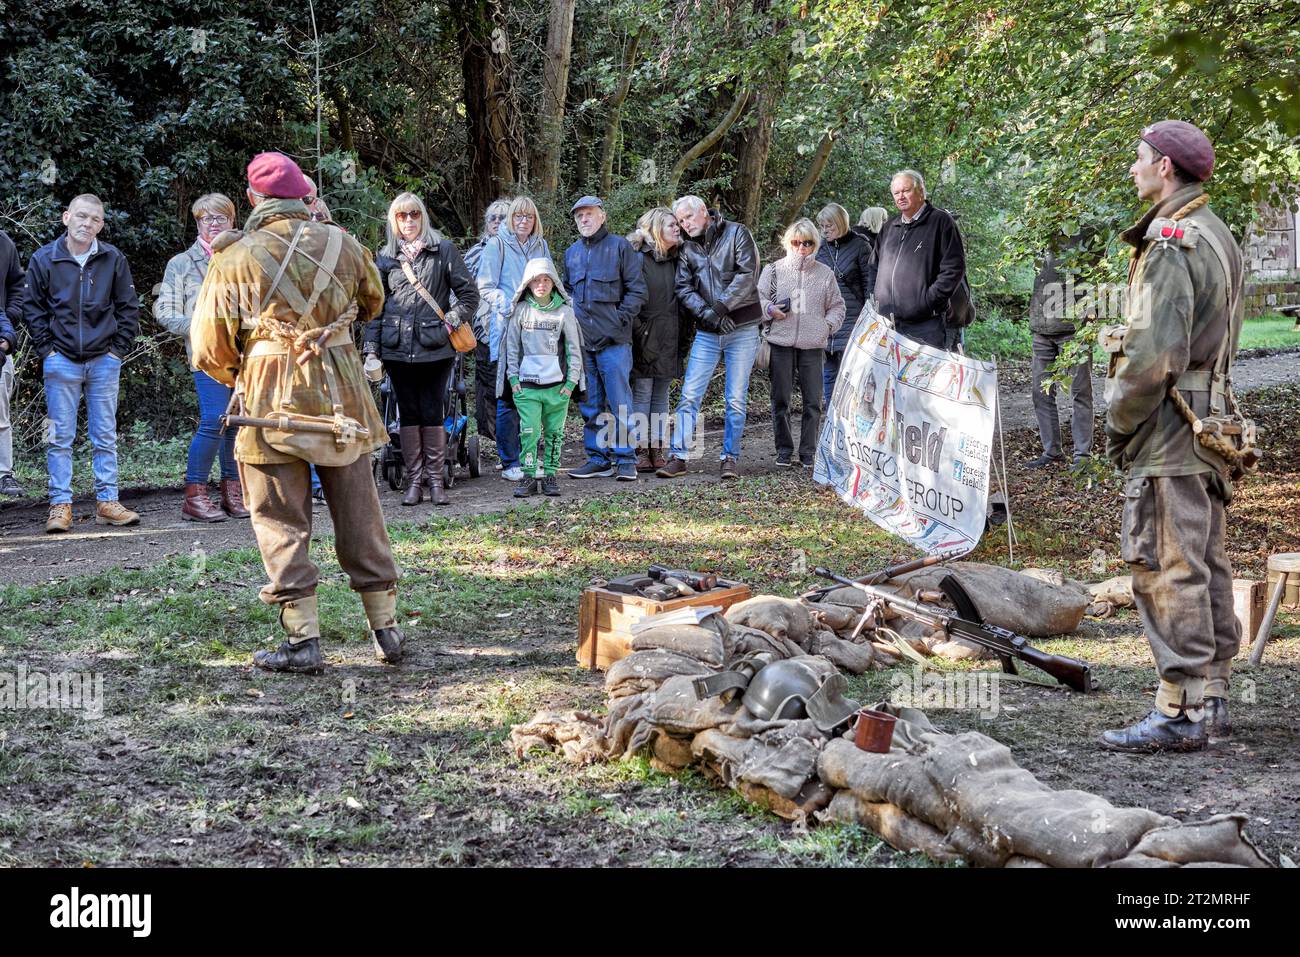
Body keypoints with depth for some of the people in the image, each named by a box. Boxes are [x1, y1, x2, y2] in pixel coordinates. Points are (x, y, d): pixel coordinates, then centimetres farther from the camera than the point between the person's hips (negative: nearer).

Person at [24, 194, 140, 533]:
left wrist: (118, 349, 2)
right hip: (61, 362, -1)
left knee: (105, 435, 6)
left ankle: (107, 502, 12)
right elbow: (32, 308, 6)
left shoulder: (113, 259, 1)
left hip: (104, 361, 1)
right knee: (60, 437, 1)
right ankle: (60, 505, 4)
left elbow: (129, 307, 9)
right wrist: (47, 349, -1)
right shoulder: (44, 259, -1)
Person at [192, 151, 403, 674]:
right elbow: (373, 303, 22)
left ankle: (303, 640, 2)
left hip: (272, 403, -3)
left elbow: (211, 347, 0)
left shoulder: (234, 260, -6)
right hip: (342, 396, 3)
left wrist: (237, 376, 19)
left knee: (282, 522, 5)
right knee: (359, 515, 12)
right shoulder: (342, 244, 2)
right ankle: (385, 629, 19)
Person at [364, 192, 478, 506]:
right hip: (397, 348, 2)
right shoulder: (385, 257, 9)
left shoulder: (443, 250, 4)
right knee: (408, 413, 6)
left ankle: (435, 478, 9)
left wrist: (451, 321, -5)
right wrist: (372, 350, 2)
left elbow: (469, 293, 7)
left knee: (433, 413, 1)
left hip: (435, 347, -2)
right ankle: (414, 478, 12)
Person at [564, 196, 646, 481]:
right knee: (590, 405, 8)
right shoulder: (571, 253, 17)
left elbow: (637, 290, -2)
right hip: (581, 340, 5)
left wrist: (620, 319, -10)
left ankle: (625, 460, -1)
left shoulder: (620, 246, 1)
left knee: (619, 402, -5)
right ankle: (598, 458, 15)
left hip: (614, 340, -5)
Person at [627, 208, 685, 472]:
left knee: (661, 396, 8)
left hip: (669, 339, 6)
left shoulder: (675, 260, 13)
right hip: (646, 338, -6)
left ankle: (658, 451, 11)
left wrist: (682, 334, 12)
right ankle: (640, 451, -1)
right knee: (642, 394, -4)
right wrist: (638, 329, -15)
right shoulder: (639, 258, -7)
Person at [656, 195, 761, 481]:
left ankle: (730, 457, 11)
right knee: (689, 395, -3)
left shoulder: (736, 233, -2)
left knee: (736, 400, 1)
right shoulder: (687, 249, 11)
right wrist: (706, 313, -14)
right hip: (707, 333, 3)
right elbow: (684, 289, 2)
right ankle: (678, 457, 1)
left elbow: (746, 274, -13)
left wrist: (721, 307, -16)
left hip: (742, 329, -3)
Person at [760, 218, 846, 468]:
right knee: (781, 399, 3)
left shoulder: (825, 273, 10)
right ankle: (784, 450, 13)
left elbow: (836, 306, 16)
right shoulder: (774, 269, 8)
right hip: (781, 342, 0)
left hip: (813, 344, 1)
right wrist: (769, 309, -11)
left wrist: (828, 325, 0)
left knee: (813, 401, 0)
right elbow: (758, 297, 9)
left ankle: (808, 452, 9)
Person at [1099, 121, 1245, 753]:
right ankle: (1212, 699, 22)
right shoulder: (1217, 236, 16)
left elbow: (1153, 354, -23)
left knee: (1167, 570, -7)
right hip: (1211, 423, 10)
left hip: (1169, 433, -10)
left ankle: (1179, 714, -3)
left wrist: (1118, 422, -10)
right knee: (1206, 565, 14)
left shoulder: (1170, 244, -17)